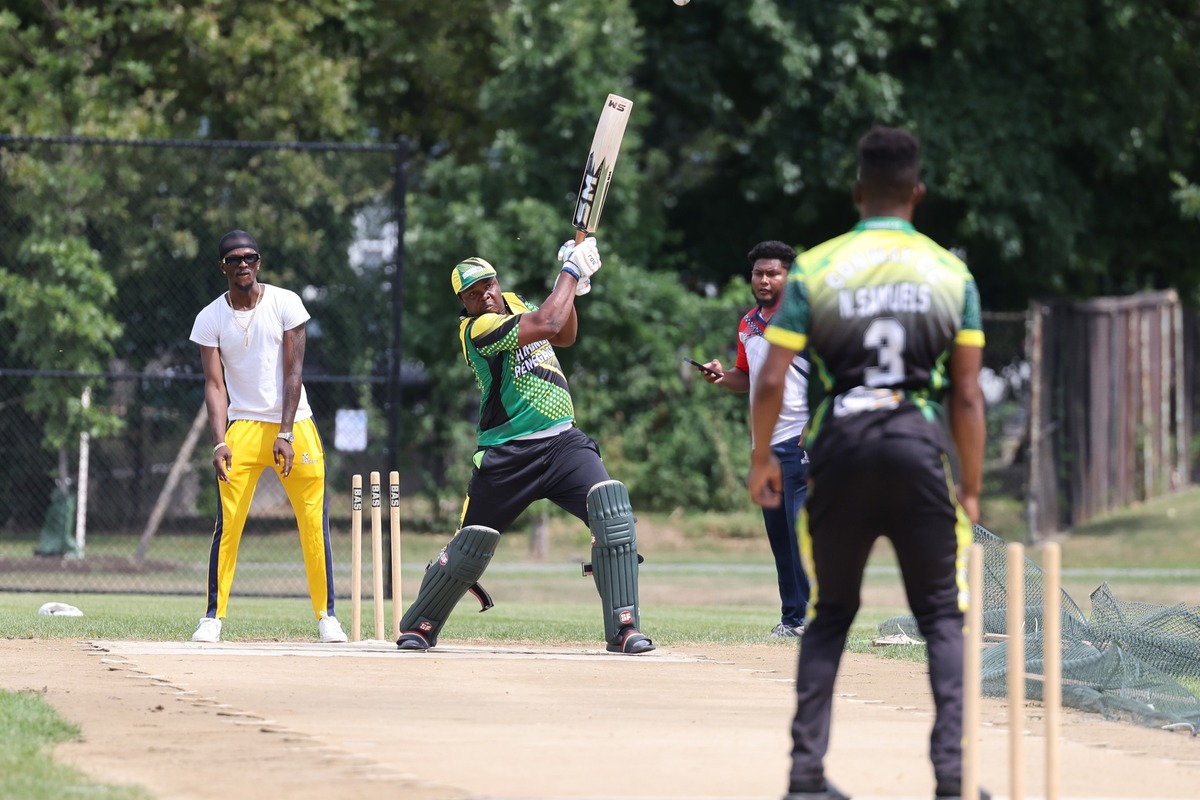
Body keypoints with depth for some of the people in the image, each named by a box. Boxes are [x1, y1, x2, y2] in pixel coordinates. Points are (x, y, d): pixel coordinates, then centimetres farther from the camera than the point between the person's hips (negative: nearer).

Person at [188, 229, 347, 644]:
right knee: (227, 523, -9)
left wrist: (285, 434, -13)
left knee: (314, 523, -2)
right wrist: (219, 442, -17)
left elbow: (294, 372, -5)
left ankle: (326, 615, 6)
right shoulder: (210, 319, 0)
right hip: (243, 426, 0)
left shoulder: (285, 304, -3)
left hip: (294, 425, 0)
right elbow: (215, 384, -4)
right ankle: (213, 617, -1)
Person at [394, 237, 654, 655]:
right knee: (470, 548, 4)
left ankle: (623, 627, -18)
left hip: (564, 443, 5)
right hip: (507, 456, -5)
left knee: (613, 510, -18)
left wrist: (572, 283, 5)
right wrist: (571, 271, -13)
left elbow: (565, 335, 21)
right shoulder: (477, 329, -15)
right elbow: (546, 325, -24)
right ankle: (419, 626, 28)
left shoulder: (514, 304, 9)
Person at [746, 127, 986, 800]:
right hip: (920, 448, -1)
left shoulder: (813, 270, 3)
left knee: (831, 613, 15)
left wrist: (762, 460, 15)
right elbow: (968, 397, 3)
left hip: (839, 447, 1)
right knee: (943, 616, 7)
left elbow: (772, 383, 0)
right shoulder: (952, 275, 5)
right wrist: (971, 489, 10)